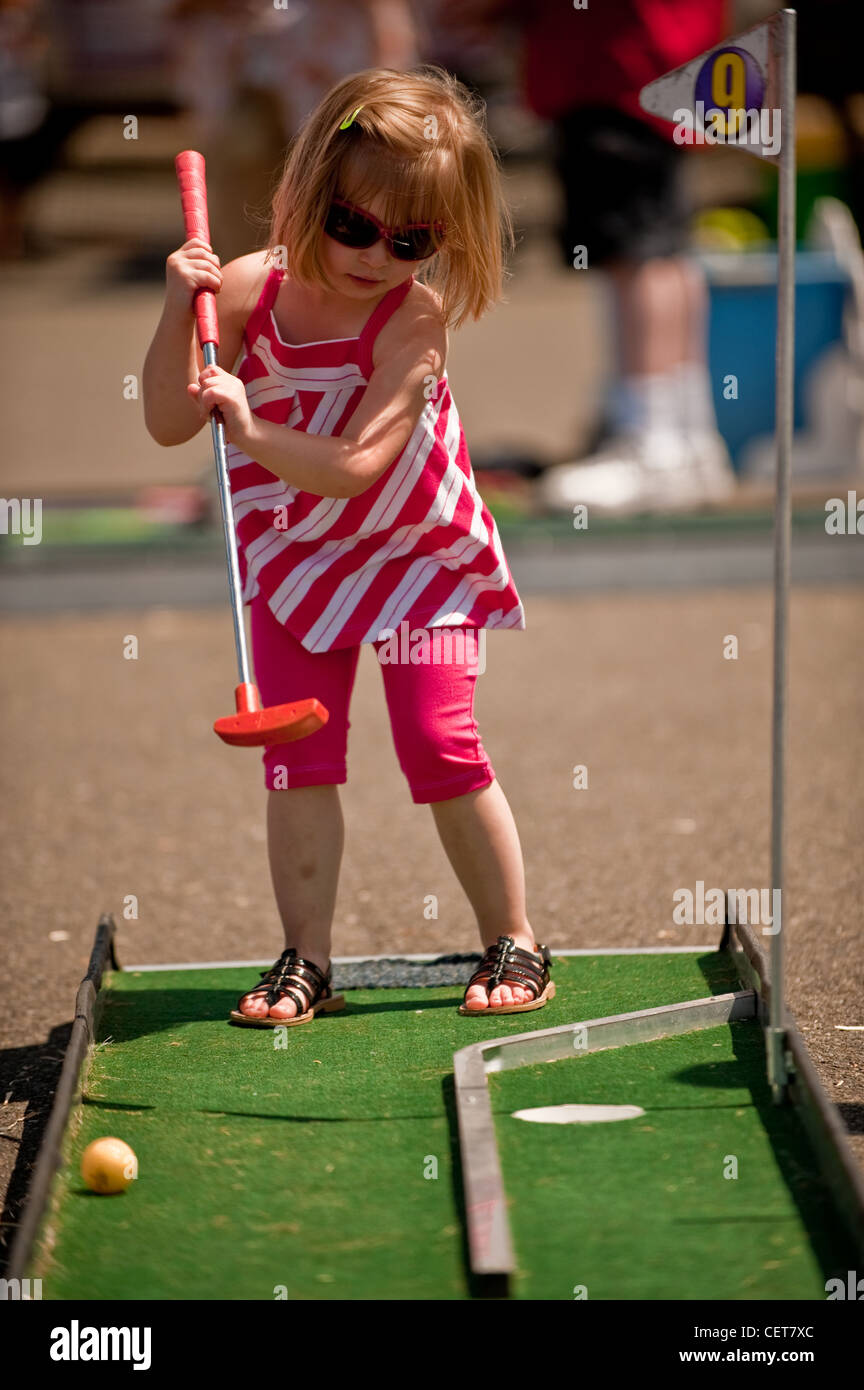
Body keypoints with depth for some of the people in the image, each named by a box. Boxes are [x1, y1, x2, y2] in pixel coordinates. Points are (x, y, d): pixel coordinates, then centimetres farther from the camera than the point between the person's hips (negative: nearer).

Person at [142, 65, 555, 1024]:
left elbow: (353, 465, -30)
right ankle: (306, 960, 8)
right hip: (296, 557, 4)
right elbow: (169, 424, -11)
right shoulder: (252, 291, -12)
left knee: (442, 749, -8)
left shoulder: (414, 320, -23)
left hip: (416, 551, -4)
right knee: (298, 756, 1)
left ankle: (513, 944, 7)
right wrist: (178, 310, -23)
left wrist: (252, 431, -41)